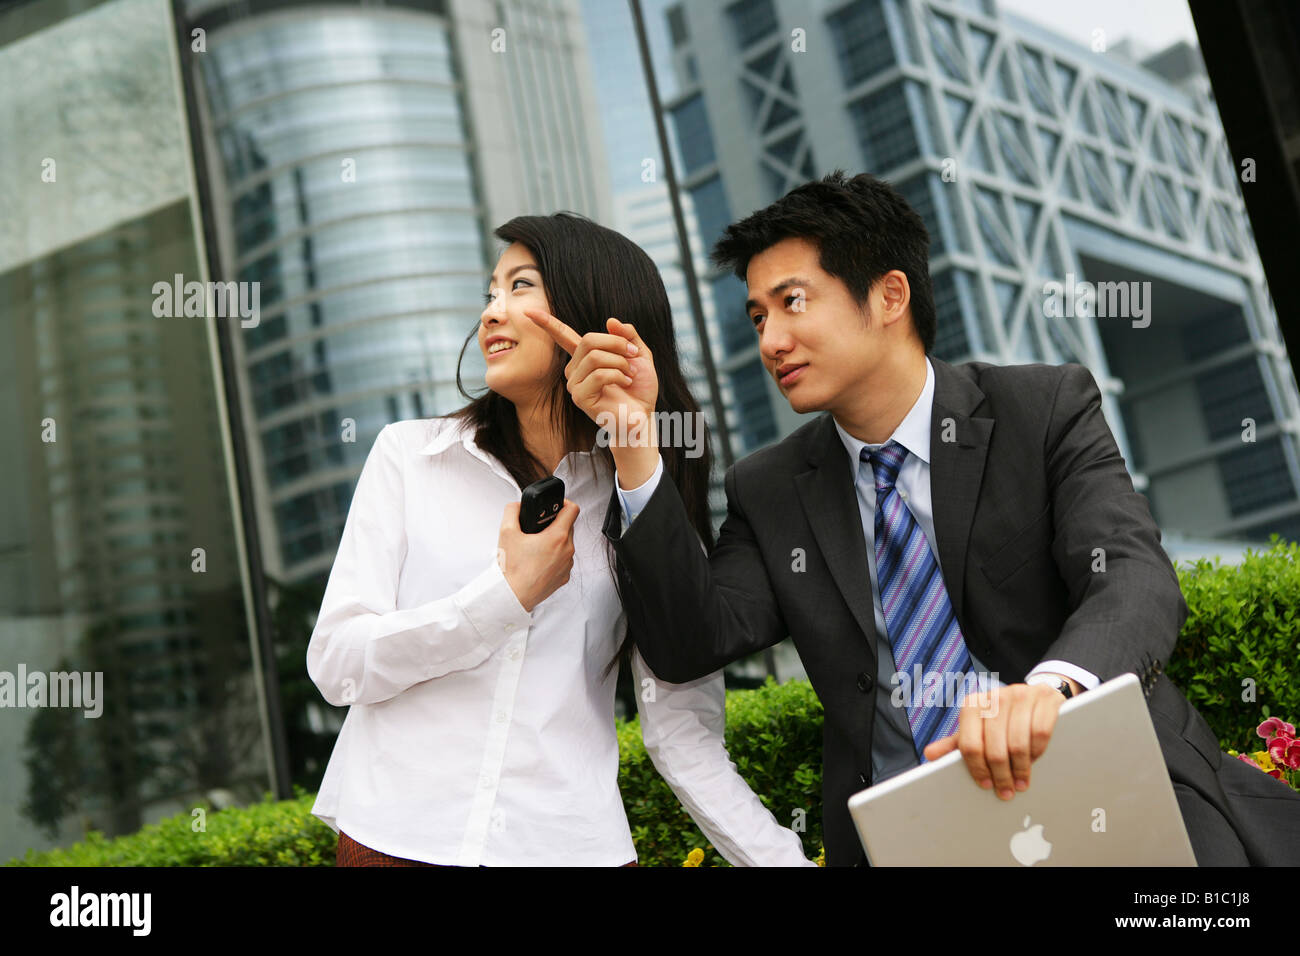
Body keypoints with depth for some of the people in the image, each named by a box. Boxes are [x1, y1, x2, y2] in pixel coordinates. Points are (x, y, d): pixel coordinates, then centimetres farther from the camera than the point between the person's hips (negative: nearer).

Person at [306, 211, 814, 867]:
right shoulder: (411, 455, -1)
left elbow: (682, 731, -1)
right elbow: (335, 665, -6)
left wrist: (785, 859, -11)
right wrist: (511, 592, -14)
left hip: (569, 842, 1)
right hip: (393, 837, 0)